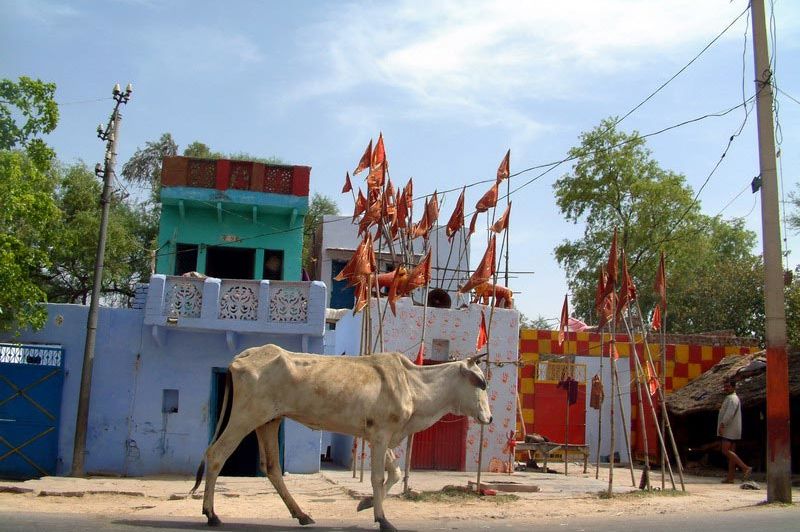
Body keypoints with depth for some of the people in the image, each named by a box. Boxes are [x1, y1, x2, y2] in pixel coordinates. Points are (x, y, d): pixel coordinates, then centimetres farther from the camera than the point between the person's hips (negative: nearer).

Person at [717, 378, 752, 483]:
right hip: (730, 431, 10)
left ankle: (745, 467, -17)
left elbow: (729, 413, -22)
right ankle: (730, 477, 5)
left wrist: (722, 425, -26)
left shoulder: (733, 398, -10)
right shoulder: (729, 398, 22)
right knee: (730, 452, 6)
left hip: (730, 430, -10)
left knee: (726, 450, -15)